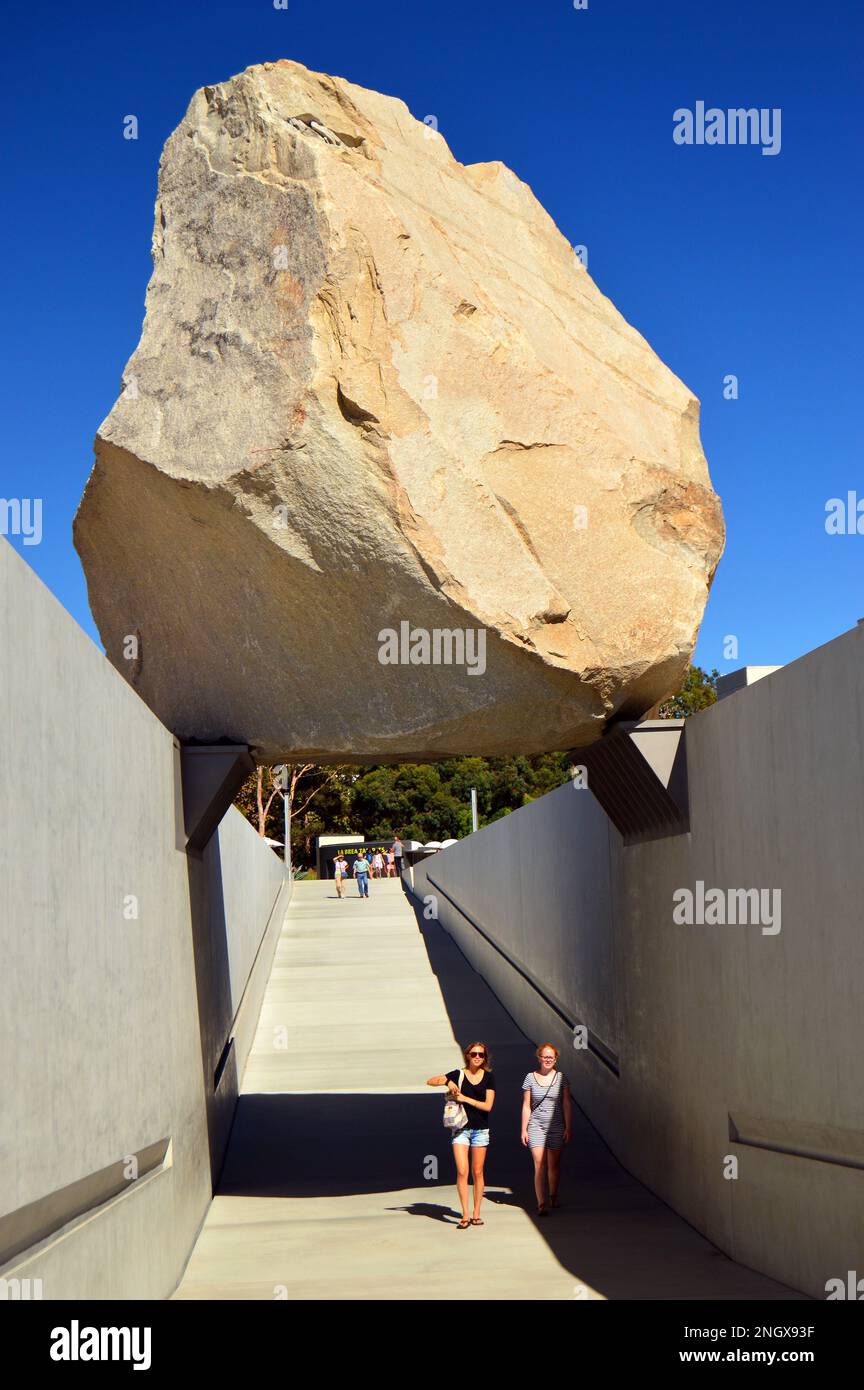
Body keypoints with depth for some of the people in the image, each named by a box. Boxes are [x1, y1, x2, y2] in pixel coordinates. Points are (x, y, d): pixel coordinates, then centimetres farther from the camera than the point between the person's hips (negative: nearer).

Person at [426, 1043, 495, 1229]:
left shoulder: (489, 1077, 0)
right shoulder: (458, 1074, 0)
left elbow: (488, 1106, -7)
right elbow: (430, 1081, -3)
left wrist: (465, 1098, -13)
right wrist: (448, 1082, -20)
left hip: (480, 1129, 1)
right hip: (461, 1128, -1)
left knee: (477, 1173, 6)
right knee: (462, 1172, -8)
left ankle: (476, 1214, 15)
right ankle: (465, 1216, -4)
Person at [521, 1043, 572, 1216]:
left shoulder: (560, 1078, 2)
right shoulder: (530, 1078, 1)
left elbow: (566, 1105, 3)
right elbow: (526, 1106, 4)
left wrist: (568, 1128, -1)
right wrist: (524, 1129, 3)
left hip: (556, 1127, 1)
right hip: (536, 1126, -1)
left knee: (553, 1165, 9)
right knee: (539, 1166, -9)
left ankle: (553, 1196, 30)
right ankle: (541, 1204, -9)